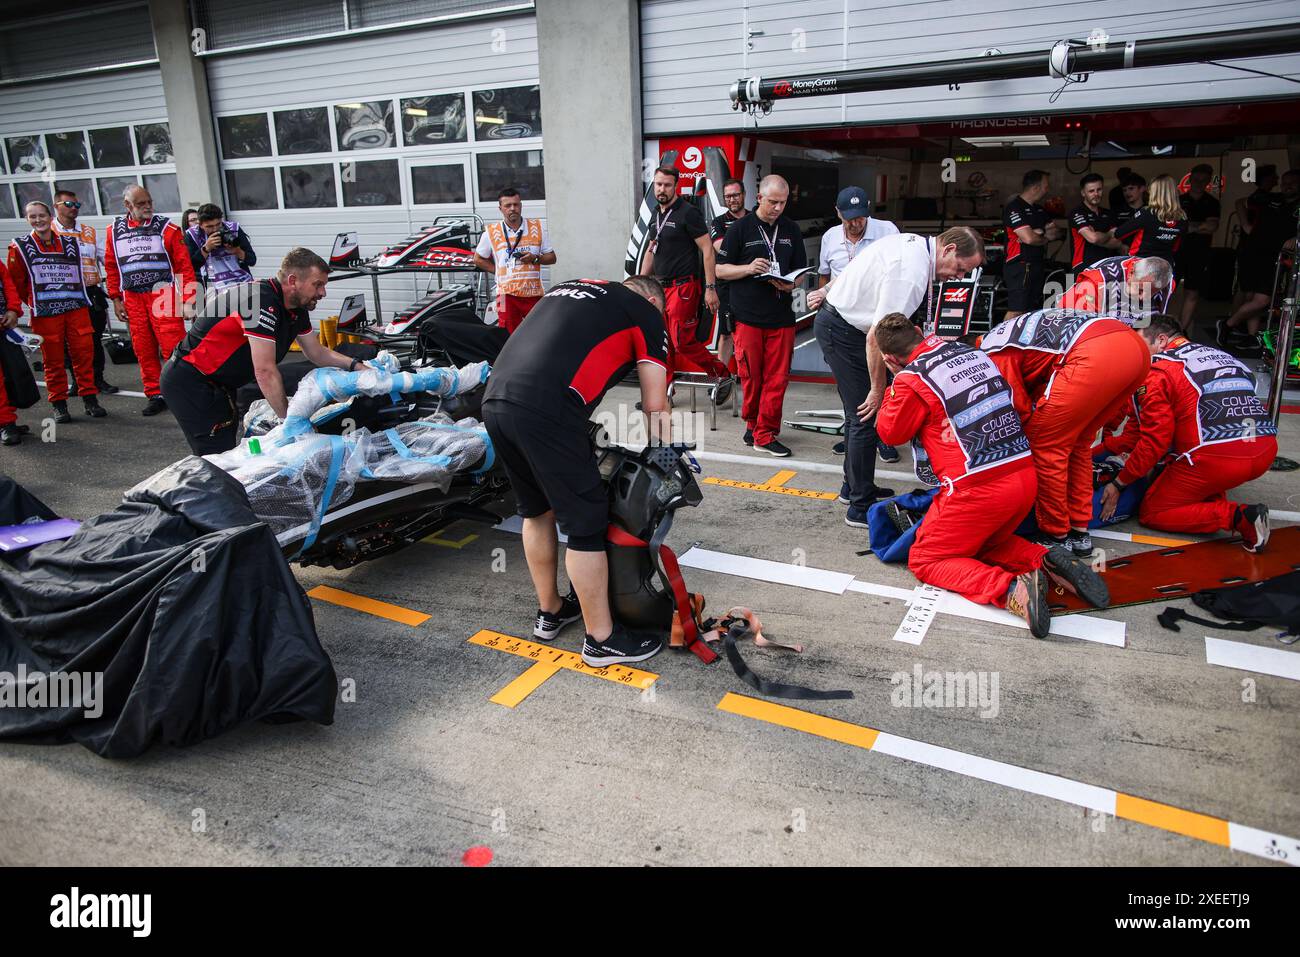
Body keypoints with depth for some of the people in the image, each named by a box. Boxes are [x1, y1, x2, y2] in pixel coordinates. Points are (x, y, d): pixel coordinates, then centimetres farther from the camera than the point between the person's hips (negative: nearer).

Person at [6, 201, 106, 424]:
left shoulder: (70, 243, 11)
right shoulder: (20, 247, 3)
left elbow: (78, 272, 22)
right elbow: (16, 283, 7)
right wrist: (34, 302, 7)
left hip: (76, 308, 2)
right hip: (45, 313, -2)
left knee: (84, 353, 1)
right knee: (53, 359, 2)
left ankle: (90, 399, 11)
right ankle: (59, 404, 11)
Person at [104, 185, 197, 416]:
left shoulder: (166, 228, 1)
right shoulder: (115, 231, 12)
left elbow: (184, 265, -2)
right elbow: (111, 267, 16)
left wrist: (187, 299, -8)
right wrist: (116, 299, 11)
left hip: (164, 296, -4)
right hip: (132, 299, 4)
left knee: (173, 347, -10)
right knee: (144, 351, 7)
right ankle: (155, 395, 15)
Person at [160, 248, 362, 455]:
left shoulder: (297, 309, 1)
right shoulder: (263, 300, -27)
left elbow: (318, 353, 15)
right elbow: (265, 372, -28)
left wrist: (354, 365, -1)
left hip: (219, 383, 10)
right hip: (189, 382, -10)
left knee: (229, 448, 14)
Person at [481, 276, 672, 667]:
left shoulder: (571, 287, 30)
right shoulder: (647, 313, 12)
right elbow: (655, 408, 8)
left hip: (495, 400, 8)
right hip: (545, 411, -8)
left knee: (537, 512, 23)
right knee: (586, 524, 5)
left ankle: (550, 612, 39)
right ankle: (602, 639, 17)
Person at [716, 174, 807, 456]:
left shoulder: (791, 229, 12)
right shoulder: (741, 228, 2)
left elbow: (801, 270, 17)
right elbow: (721, 269, 3)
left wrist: (791, 284, -6)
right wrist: (748, 268, -15)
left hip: (782, 316, 3)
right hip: (748, 315, -2)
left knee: (777, 378, -1)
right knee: (751, 377, 2)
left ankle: (764, 434, 7)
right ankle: (752, 422, 23)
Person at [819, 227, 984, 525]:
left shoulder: (912, 243, 3)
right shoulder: (912, 272, -28)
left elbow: (853, 267, 16)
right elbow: (877, 338, -29)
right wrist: (878, 388, -20)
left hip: (833, 318, 11)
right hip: (842, 330, -11)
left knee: (858, 411, 19)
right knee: (867, 417, -8)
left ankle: (853, 487, 33)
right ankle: (860, 507, 0)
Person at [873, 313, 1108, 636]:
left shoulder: (911, 379, -11)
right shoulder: (971, 351, 10)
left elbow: (891, 433, 6)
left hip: (977, 489, -7)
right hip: (1026, 478, 8)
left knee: (924, 560, 10)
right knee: (982, 542, 32)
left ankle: (1009, 590, -14)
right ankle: (1045, 560, 5)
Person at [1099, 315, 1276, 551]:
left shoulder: (1158, 371, -1)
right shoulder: (1223, 356, 22)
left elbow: (1154, 442, -6)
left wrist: (1118, 484, 4)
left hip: (1215, 459, -8)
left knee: (1151, 513, 9)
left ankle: (1237, 517, -8)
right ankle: (1218, 504, 12)